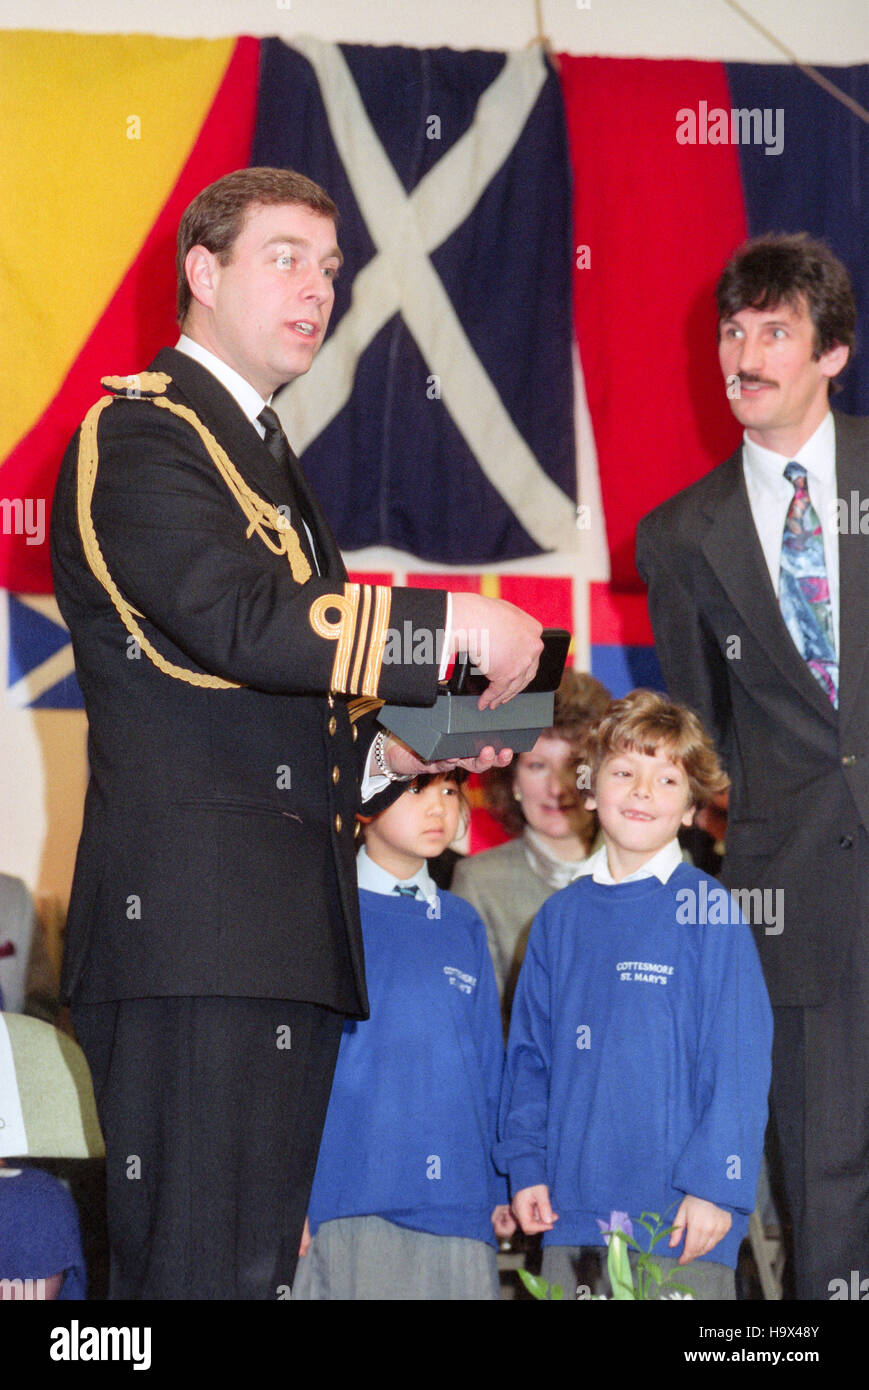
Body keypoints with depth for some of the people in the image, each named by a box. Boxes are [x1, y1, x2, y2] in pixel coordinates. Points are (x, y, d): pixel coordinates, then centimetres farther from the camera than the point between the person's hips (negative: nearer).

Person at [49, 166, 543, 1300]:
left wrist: (387, 752, 16)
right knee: (199, 1270, -13)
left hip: (287, 935, 10)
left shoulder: (267, 459, 26)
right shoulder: (140, 432, -5)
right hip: (189, 926, -10)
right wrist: (457, 623, -14)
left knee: (261, 1262, 7)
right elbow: (243, 623, -21)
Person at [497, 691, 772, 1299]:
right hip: (571, 1214, 4)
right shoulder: (560, 917, 11)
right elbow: (530, 1052, 15)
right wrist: (526, 1165, 5)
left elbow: (740, 1061, -6)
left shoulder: (709, 911, -3)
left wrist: (714, 1185, -12)